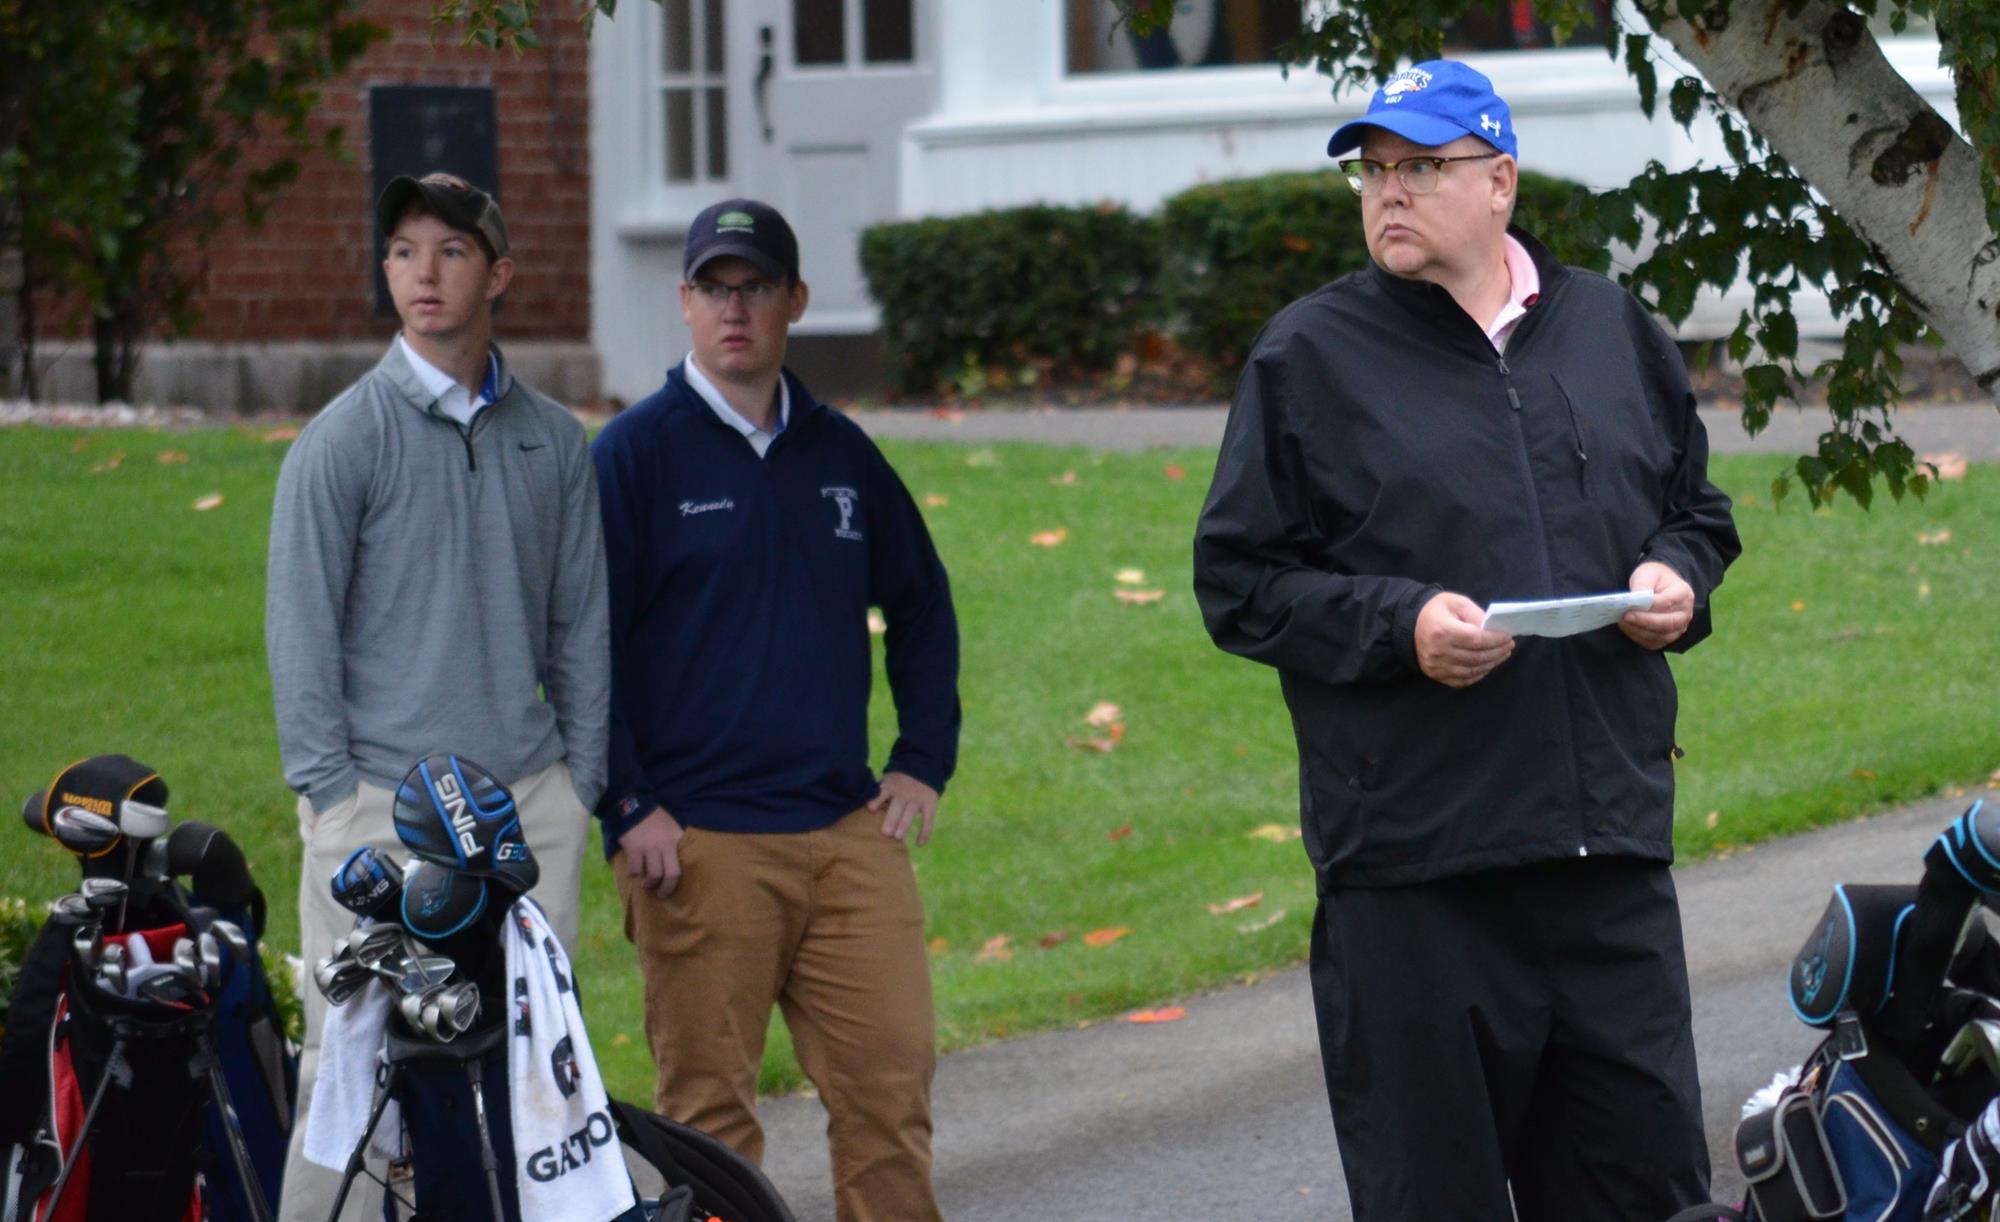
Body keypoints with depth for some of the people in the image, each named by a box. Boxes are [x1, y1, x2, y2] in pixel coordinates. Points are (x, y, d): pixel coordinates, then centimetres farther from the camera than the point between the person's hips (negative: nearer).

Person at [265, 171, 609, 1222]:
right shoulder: (344, 439, -2)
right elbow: (300, 626, -3)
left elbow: (580, 623, 14)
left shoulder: (552, 441, 10)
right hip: (382, 807, -4)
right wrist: (334, 797, -8)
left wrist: (582, 781, 8)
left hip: (530, 799, 4)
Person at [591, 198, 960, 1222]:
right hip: (696, 845, -4)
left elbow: (921, 606, 25)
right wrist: (627, 809, -9)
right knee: (708, 1111, 0)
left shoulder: (839, 452, 14)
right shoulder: (635, 452, 0)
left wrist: (924, 761, 14)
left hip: (849, 832, 4)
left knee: (891, 1078, -3)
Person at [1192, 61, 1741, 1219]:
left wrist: (1678, 577, 2)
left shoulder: (1613, 329, 13)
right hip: (1414, 861, -3)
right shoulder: (1311, 354, 1)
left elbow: (1697, 507, 25)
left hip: (1613, 853, 3)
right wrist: (1398, 625, -14)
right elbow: (1241, 584, 0)